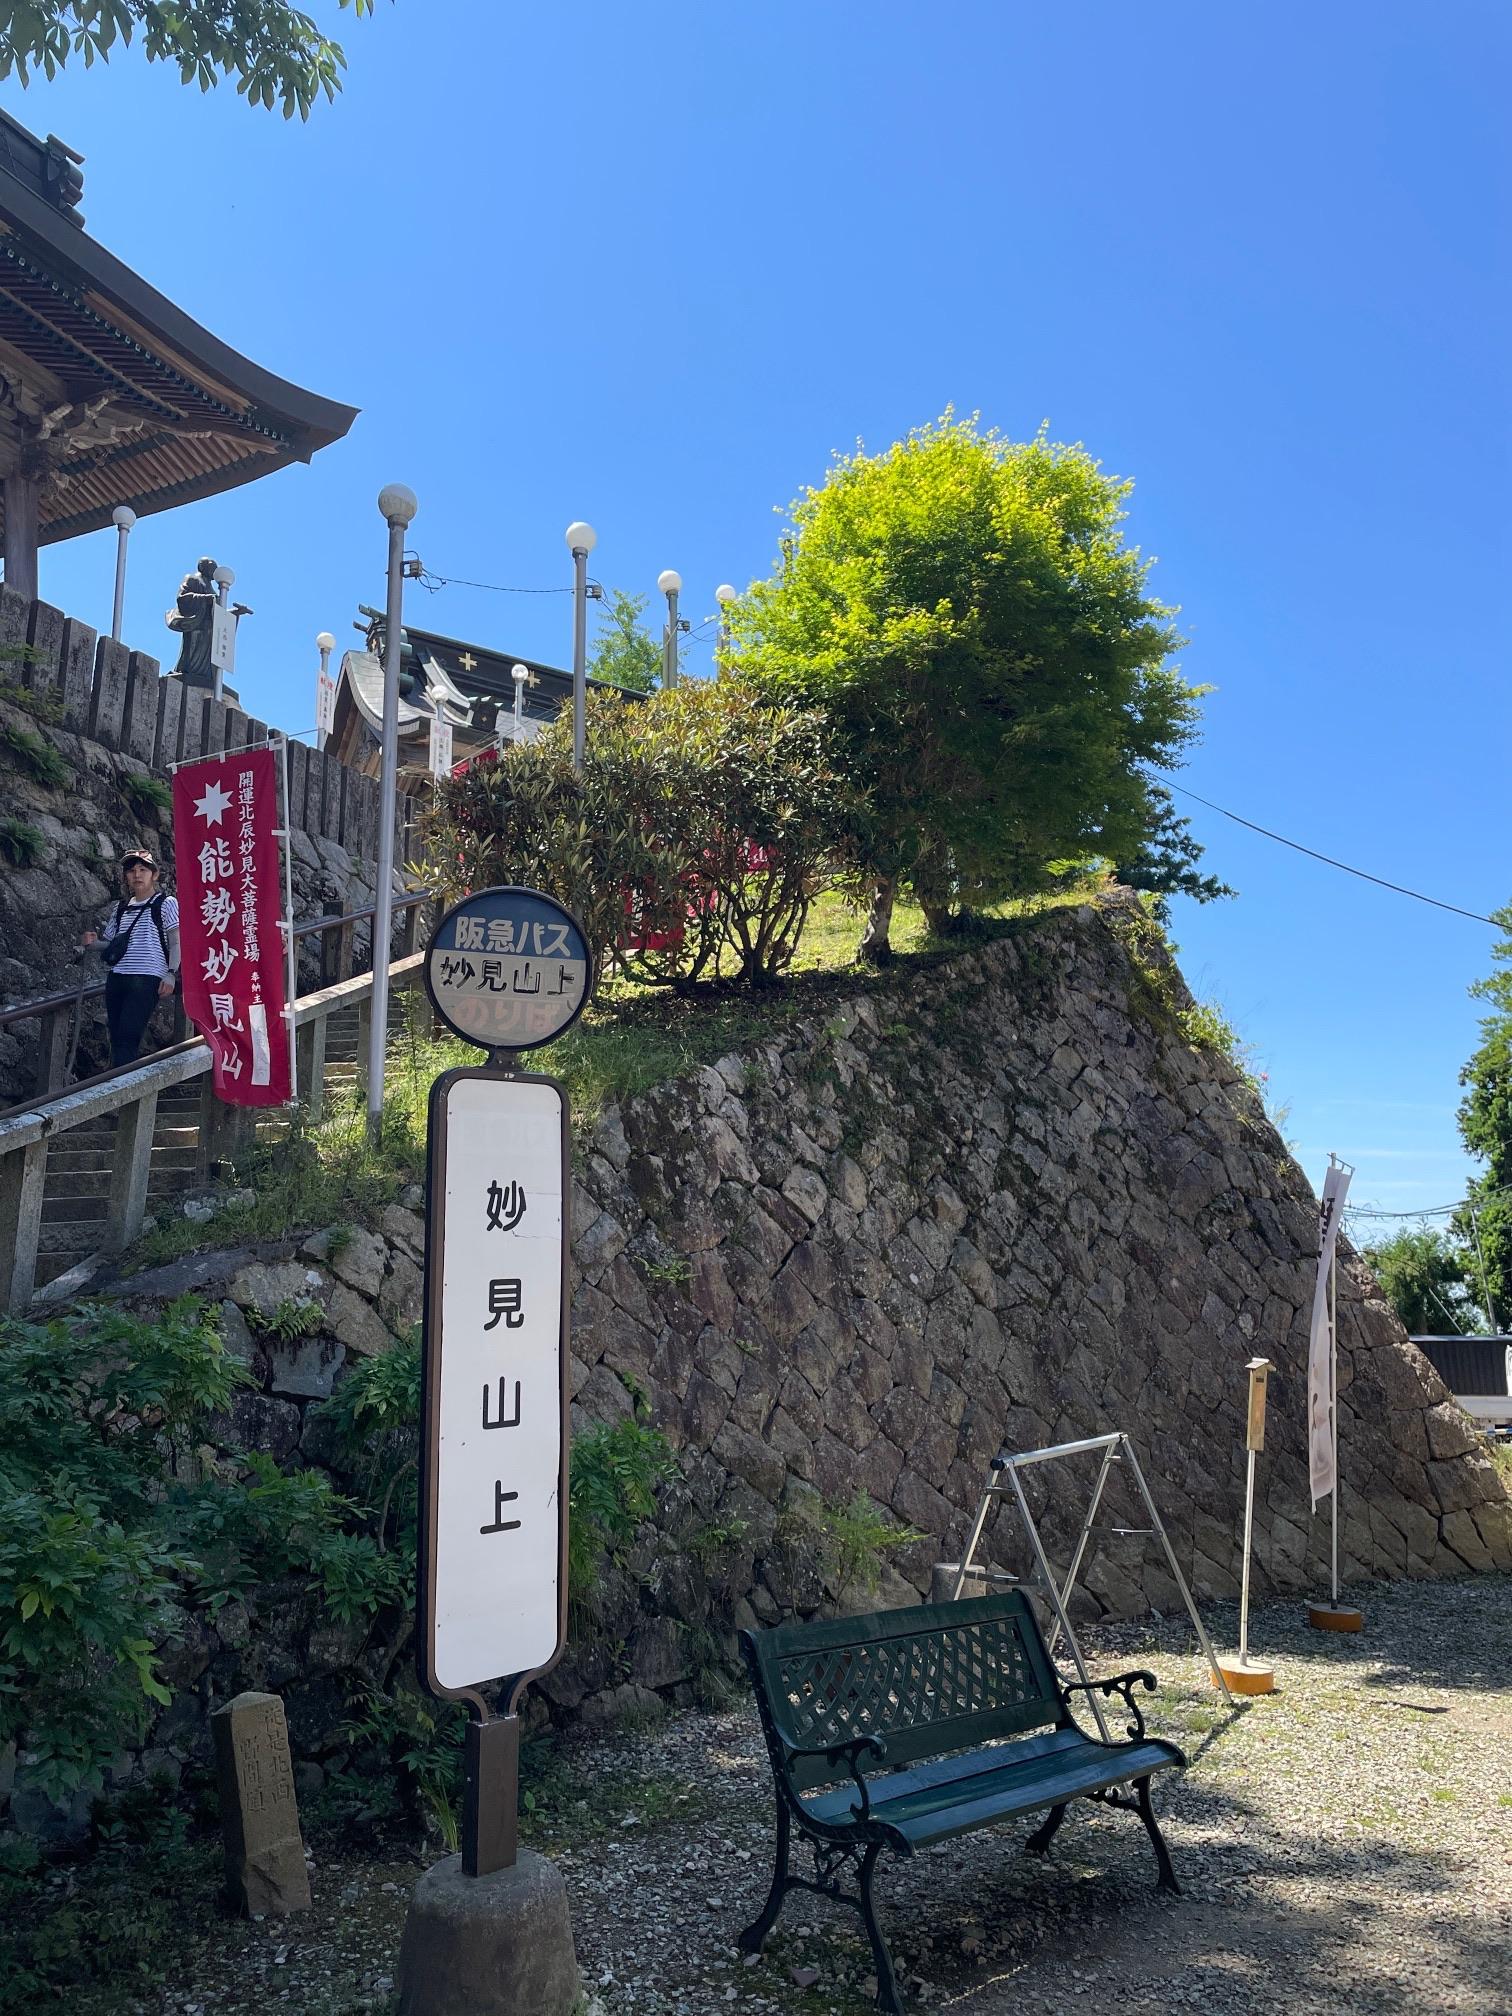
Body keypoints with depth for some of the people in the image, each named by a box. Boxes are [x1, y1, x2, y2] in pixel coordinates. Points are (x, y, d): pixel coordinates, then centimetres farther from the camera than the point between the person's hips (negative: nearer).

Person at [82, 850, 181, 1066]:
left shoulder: (166, 903, 3)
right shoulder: (120, 909, 19)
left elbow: (176, 942, -1)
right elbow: (110, 944, 25)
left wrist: (171, 974, -12)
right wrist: (94, 941, 2)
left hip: (147, 978, -6)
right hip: (116, 977, 6)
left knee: (127, 1036, -16)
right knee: (116, 1038, 5)